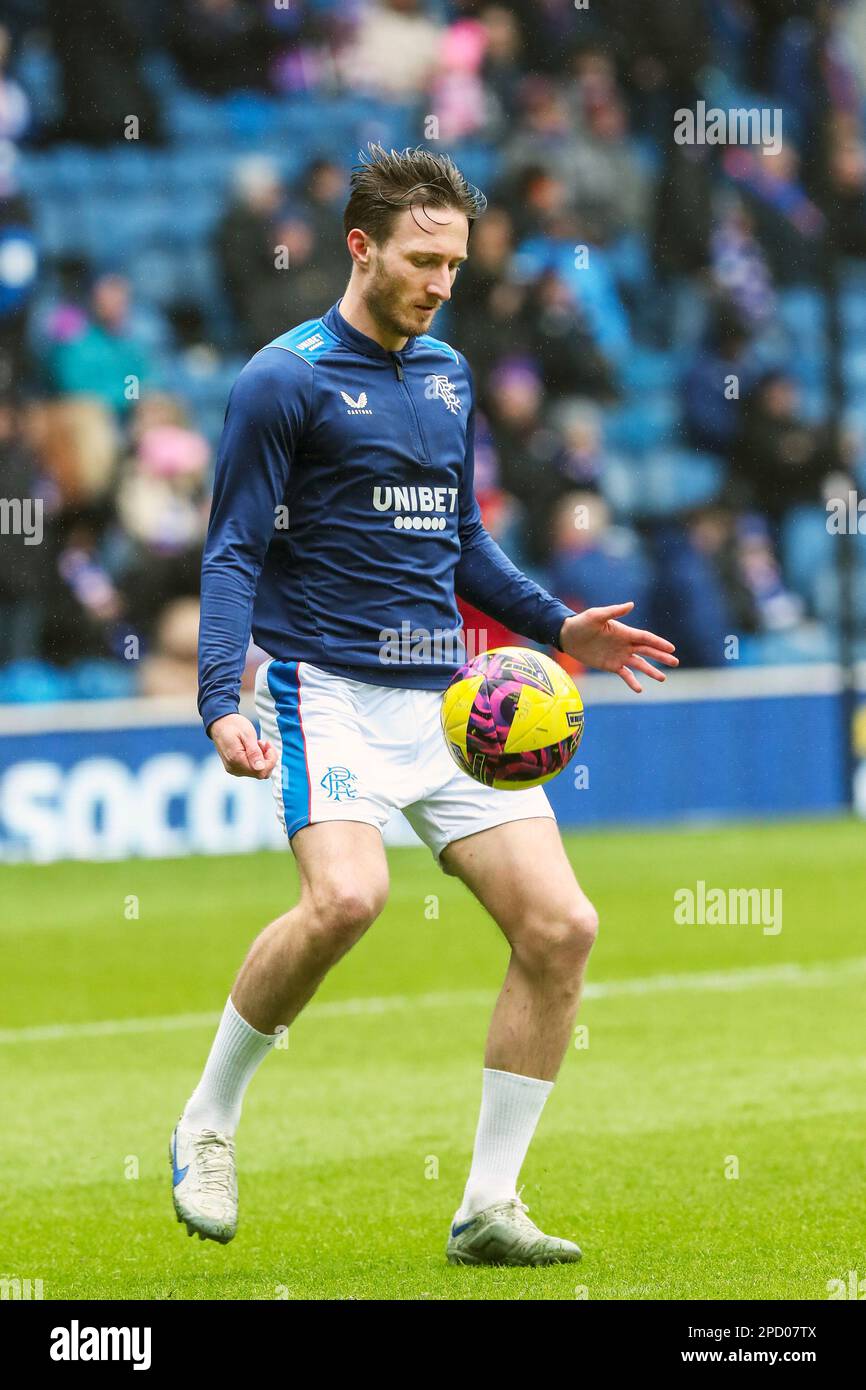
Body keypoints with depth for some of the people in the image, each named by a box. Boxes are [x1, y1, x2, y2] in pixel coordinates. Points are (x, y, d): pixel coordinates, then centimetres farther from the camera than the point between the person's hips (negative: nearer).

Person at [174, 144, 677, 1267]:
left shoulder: (447, 374, 16)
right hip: (328, 690, -6)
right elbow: (233, 555, -5)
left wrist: (556, 625, 15)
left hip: (450, 698, 6)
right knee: (347, 897, -30)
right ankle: (208, 1123, -6)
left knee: (560, 925, -7)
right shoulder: (285, 380, -4)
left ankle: (488, 1210, 3)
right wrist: (220, 701, -18)